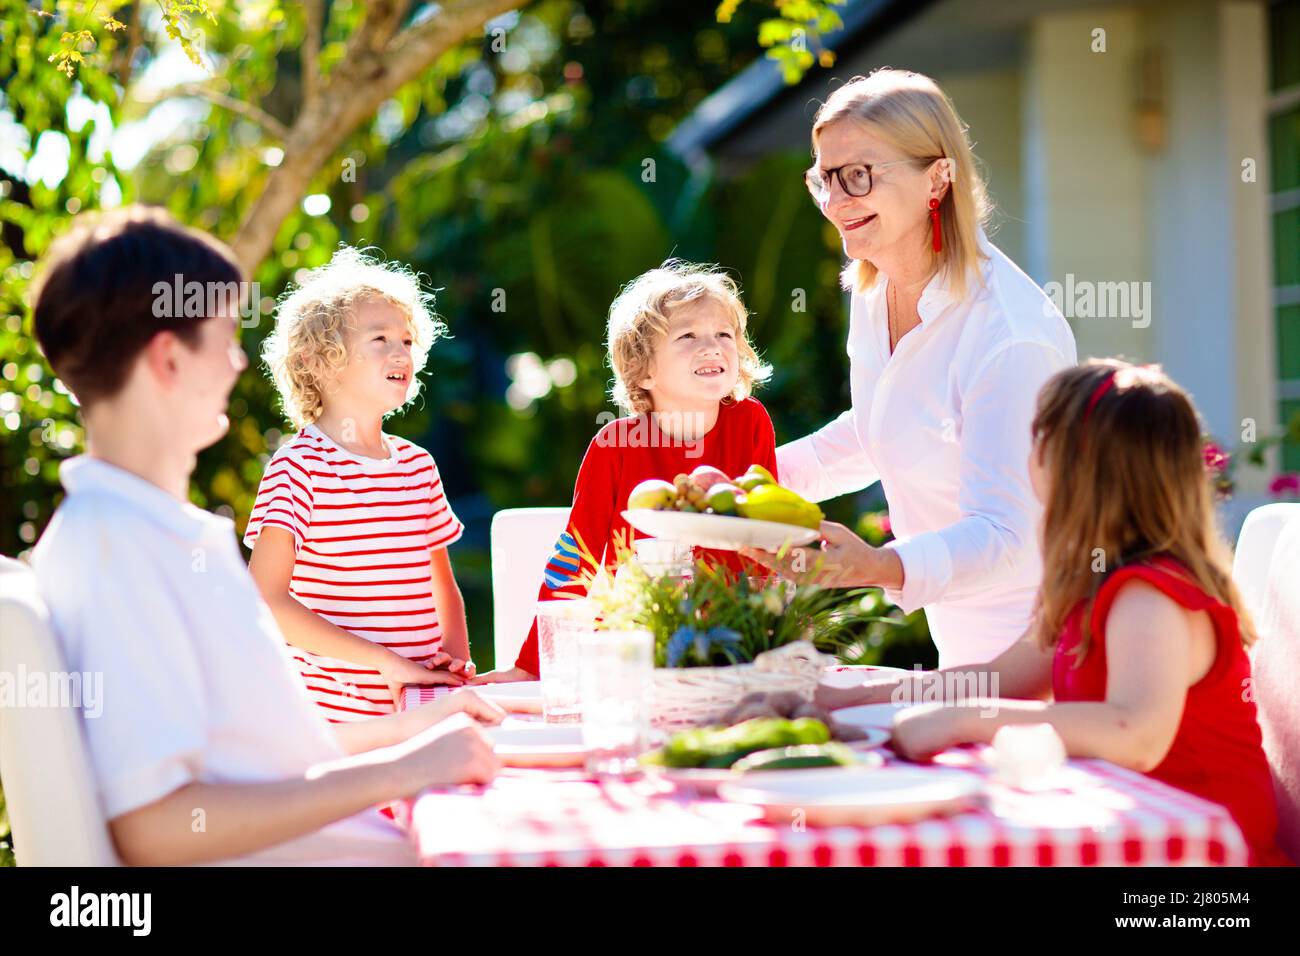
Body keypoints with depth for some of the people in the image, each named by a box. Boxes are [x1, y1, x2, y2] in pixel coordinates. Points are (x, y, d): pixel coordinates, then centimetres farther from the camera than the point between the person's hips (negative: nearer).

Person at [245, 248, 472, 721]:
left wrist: (458, 662, 3)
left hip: (425, 711, 5)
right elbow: (265, 600, -15)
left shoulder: (418, 465, 13)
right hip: (335, 717, -5)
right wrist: (384, 660, -17)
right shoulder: (299, 465, -6)